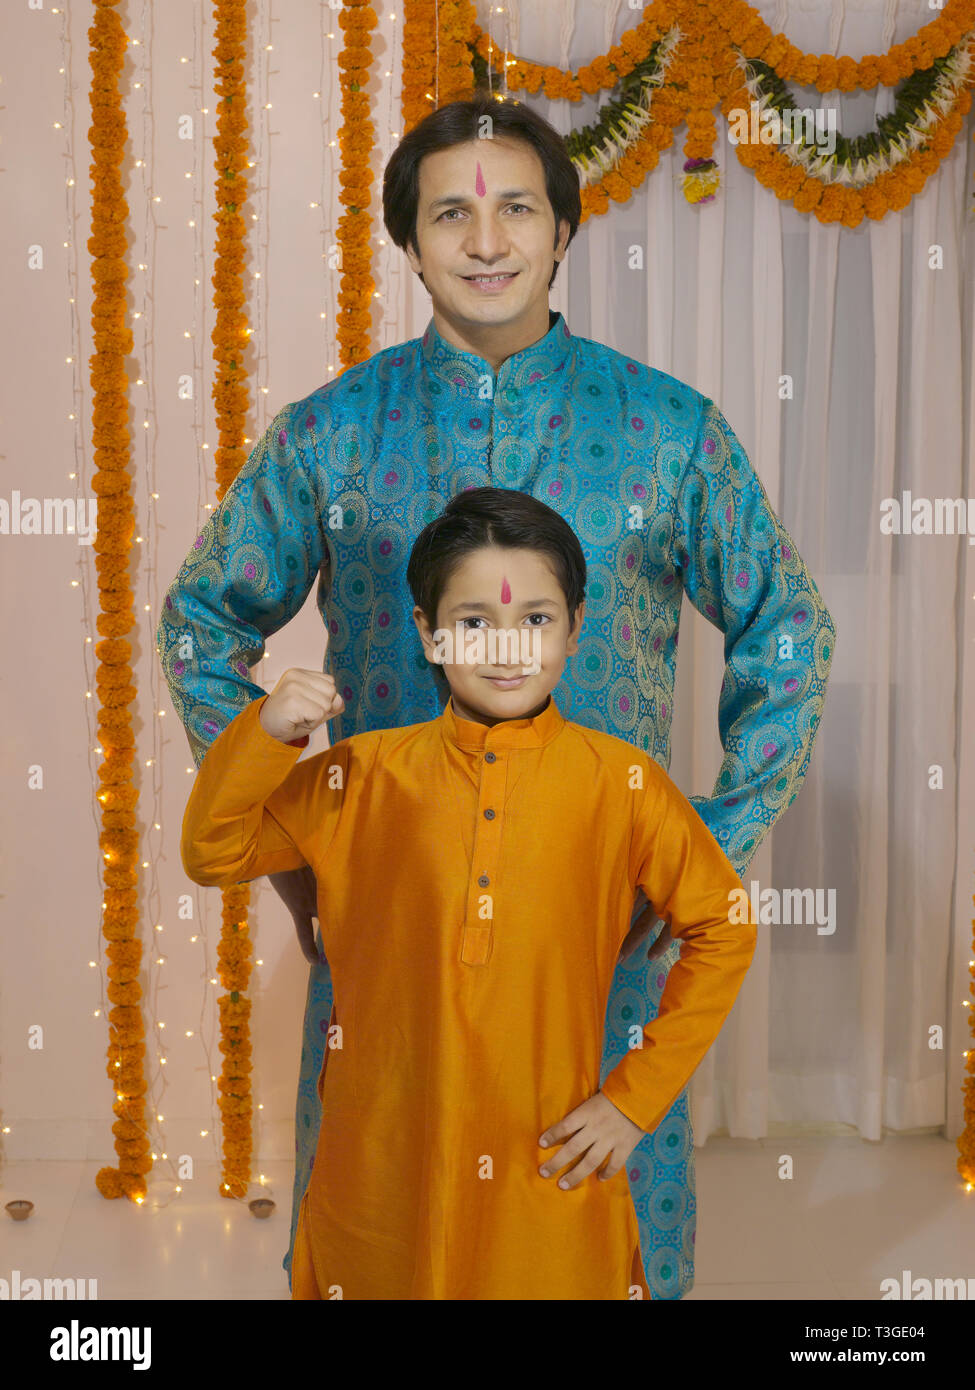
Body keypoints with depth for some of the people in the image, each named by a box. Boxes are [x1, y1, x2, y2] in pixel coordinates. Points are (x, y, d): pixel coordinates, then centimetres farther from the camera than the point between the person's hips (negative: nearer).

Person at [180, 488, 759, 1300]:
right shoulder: (366, 776, -1)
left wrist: (638, 1097, 1)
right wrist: (264, 735, -12)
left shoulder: (622, 782, -5)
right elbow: (214, 854, 5)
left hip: (550, 1179, -1)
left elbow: (723, 929, 3)